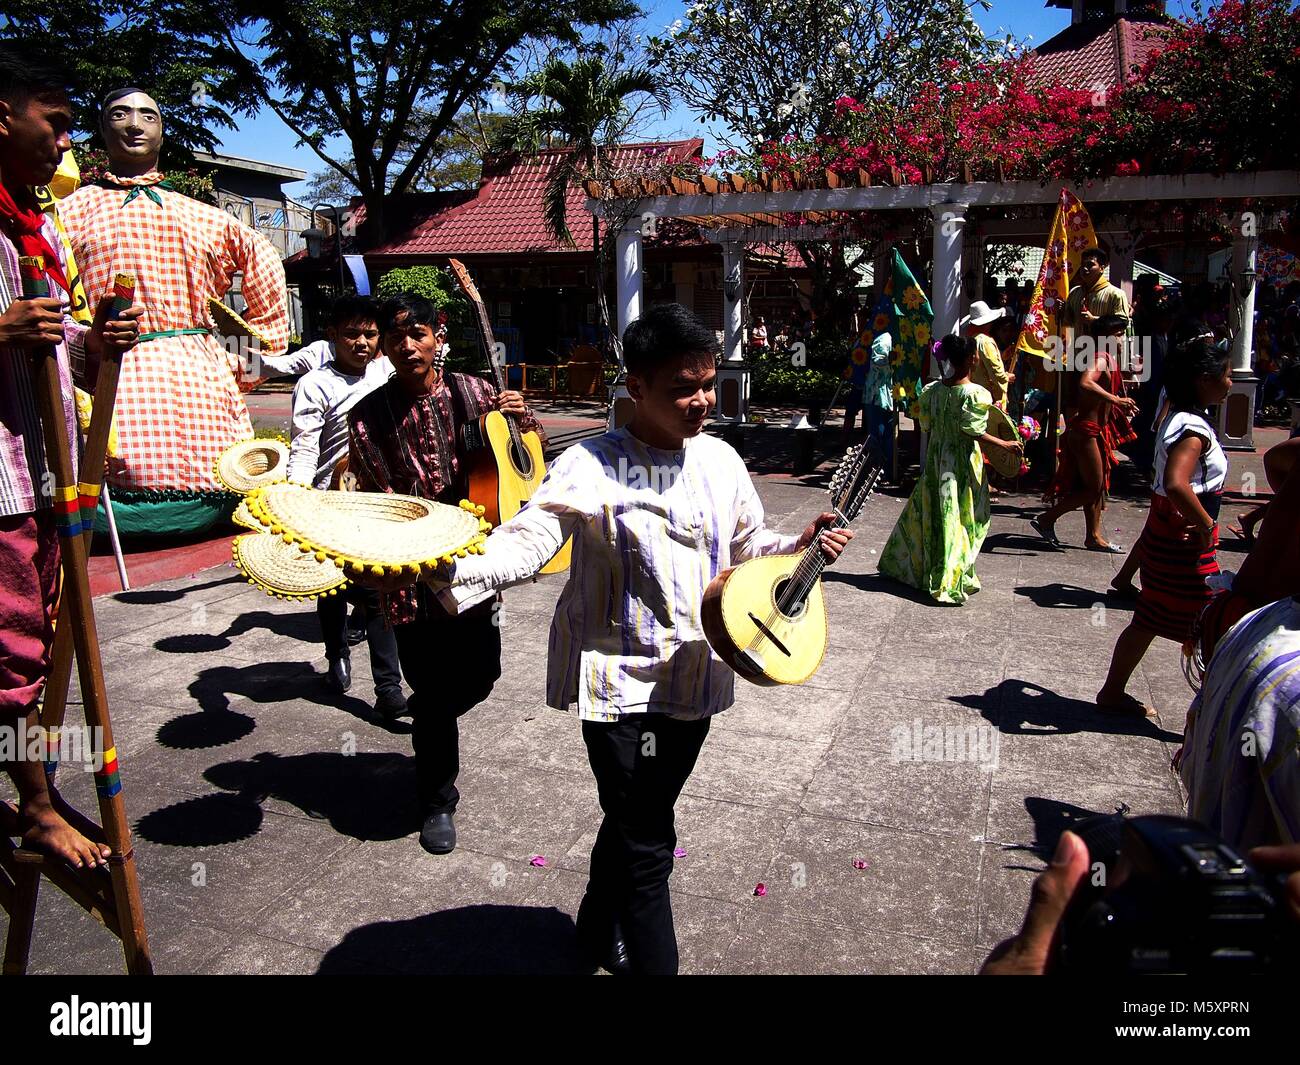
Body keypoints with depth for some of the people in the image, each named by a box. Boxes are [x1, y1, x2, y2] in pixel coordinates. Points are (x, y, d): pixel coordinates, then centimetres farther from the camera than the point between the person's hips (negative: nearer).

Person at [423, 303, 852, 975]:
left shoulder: (720, 461, 4)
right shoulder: (592, 467, -15)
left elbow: (749, 545, 17)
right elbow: (527, 539, -27)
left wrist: (800, 546, -2)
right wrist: (453, 578, -45)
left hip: (693, 678, 6)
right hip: (623, 682, -6)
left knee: (637, 819, 24)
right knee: (647, 845, -4)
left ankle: (601, 931, 49)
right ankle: (652, 961, 18)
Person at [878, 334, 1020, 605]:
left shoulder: (932, 389, 0)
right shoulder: (977, 394, -15)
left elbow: (927, 424, 7)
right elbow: (973, 432, -17)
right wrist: (1004, 444, -7)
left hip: (935, 459, 5)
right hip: (963, 462, -5)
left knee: (927, 511, 17)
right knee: (959, 519, 3)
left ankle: (904, 564, 27)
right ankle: (949, 580, 5)